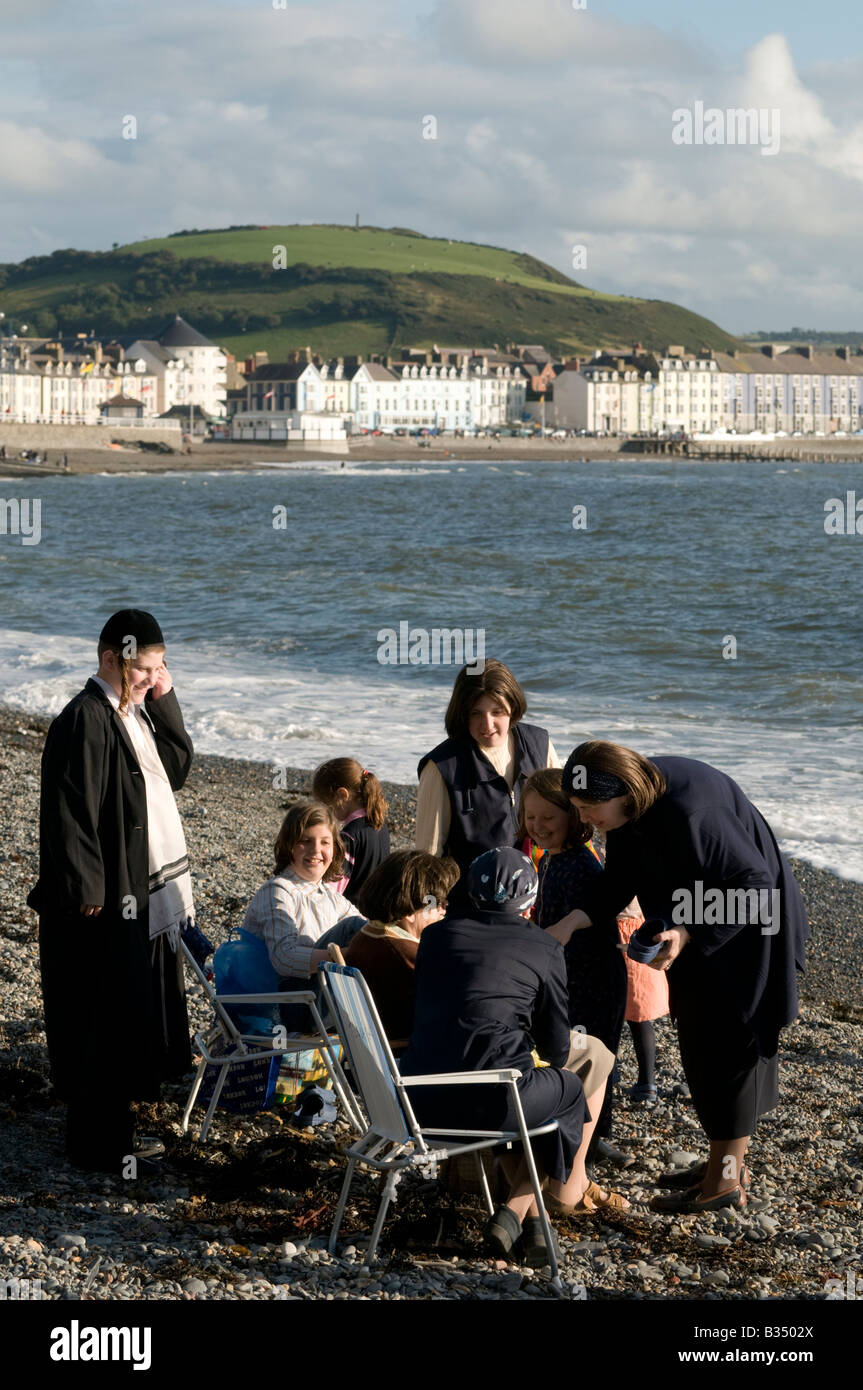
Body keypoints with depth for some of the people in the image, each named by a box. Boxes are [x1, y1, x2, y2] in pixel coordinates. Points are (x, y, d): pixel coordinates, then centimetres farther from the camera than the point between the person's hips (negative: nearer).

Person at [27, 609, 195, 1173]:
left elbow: (178, 767, 11)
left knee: (136, 1014, 15)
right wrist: (88, 889, -21)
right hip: (107, 896, -10)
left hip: (145, 893, 10)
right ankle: (95, 1141, 7)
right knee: (102, 1019, -2)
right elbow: (71, 811, -21)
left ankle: (118, 1128, 25)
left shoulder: (136, 712, 10)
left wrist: (165, 700, 1)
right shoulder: (86, 719, -18)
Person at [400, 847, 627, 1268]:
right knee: (574, 1088, 24)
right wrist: (572, 1042, 33)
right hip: (489, 1103, -4)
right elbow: (556, 1048, 7)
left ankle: (523, 1208, 26)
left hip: (420, 1100, 5)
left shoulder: (437, 934, 14)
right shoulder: (543, 946, 4)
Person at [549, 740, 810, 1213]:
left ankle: (725, 1181, 8)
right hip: (698, 930, 9)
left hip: (747, 930, -9)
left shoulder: (690, 810, -35)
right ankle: (727, 1161, 30)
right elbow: (620, 877, 1)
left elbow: (754, 882, -28)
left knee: (726, 1045, -2)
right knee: (700, 1041, 16)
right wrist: (573, 920, -14)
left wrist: (686, 935, -32)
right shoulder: (633, 804, -8)